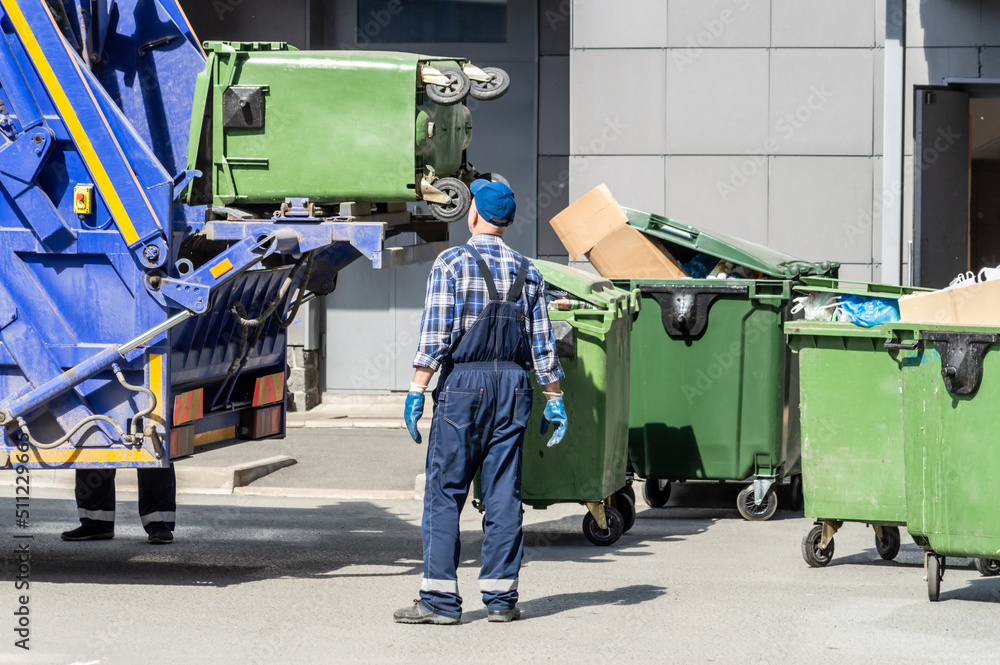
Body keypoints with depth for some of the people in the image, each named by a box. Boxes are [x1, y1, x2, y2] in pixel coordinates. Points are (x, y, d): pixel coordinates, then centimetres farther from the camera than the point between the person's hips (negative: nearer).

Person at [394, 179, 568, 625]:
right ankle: (500, 597, 6)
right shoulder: (526, 271, 10)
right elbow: (543, 342, 10)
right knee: (504, 494, 6)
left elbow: (435, 334, -10)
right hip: (513, 385, 4)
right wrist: (554, 401, 15)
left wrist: (417, 390, -8)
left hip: (463, 385, -4)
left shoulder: (451, 263, -3)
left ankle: (440, 599, -6)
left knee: (445, 492, -2)